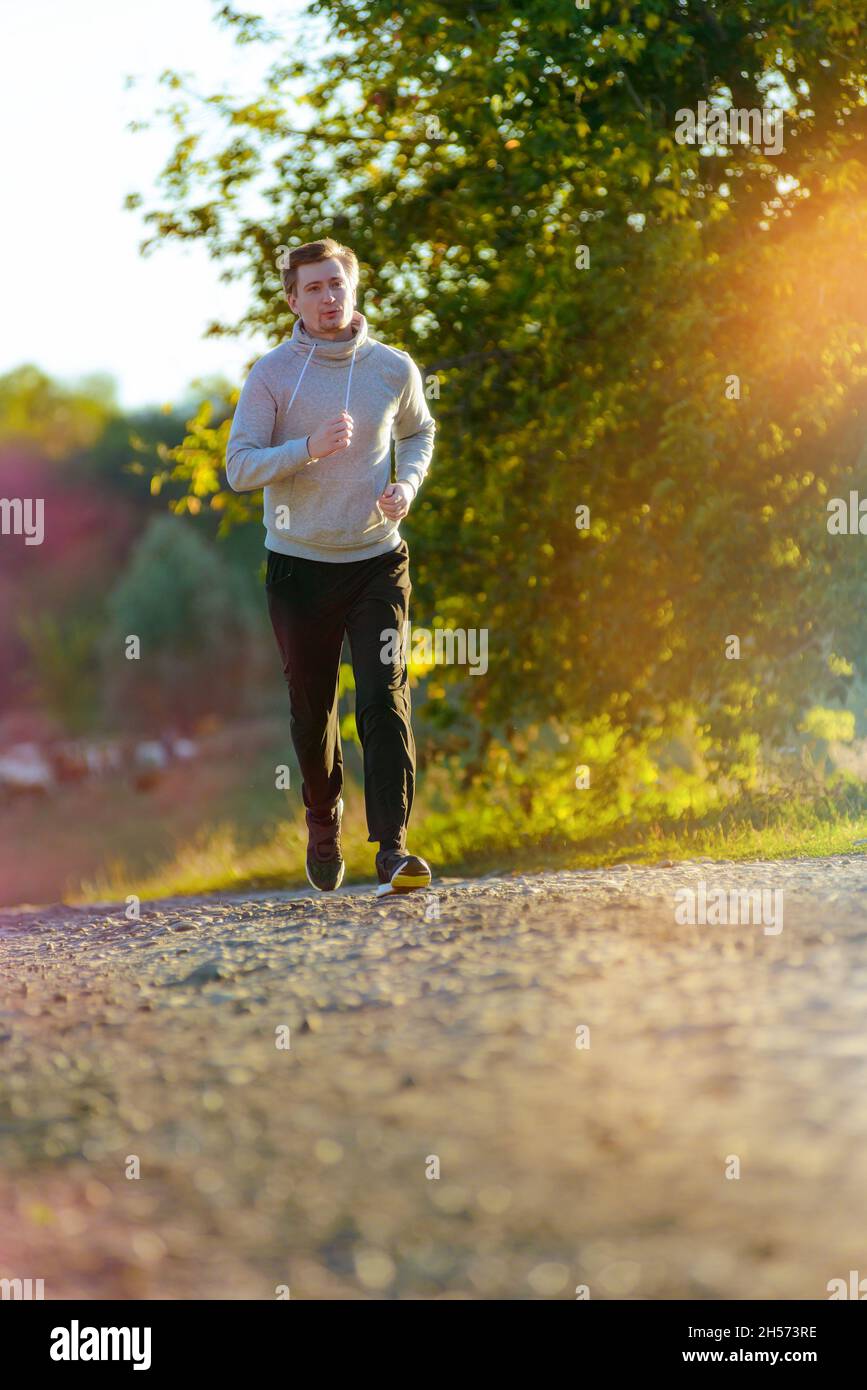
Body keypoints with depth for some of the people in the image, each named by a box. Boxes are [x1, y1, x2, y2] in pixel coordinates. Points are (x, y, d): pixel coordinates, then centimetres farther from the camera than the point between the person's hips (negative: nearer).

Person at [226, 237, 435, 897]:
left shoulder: (395, 369, 2)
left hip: (378, 559, 0)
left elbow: (419, 433, 22)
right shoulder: (272, 373, -5)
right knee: (312, 709, 10)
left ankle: (392, 846, -16)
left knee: (385, 702, -14)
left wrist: (408, 484, 1)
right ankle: (323, 819, 36)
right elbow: (239, 467, -9)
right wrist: (309, 449, -24)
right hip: (300, 564, 0)